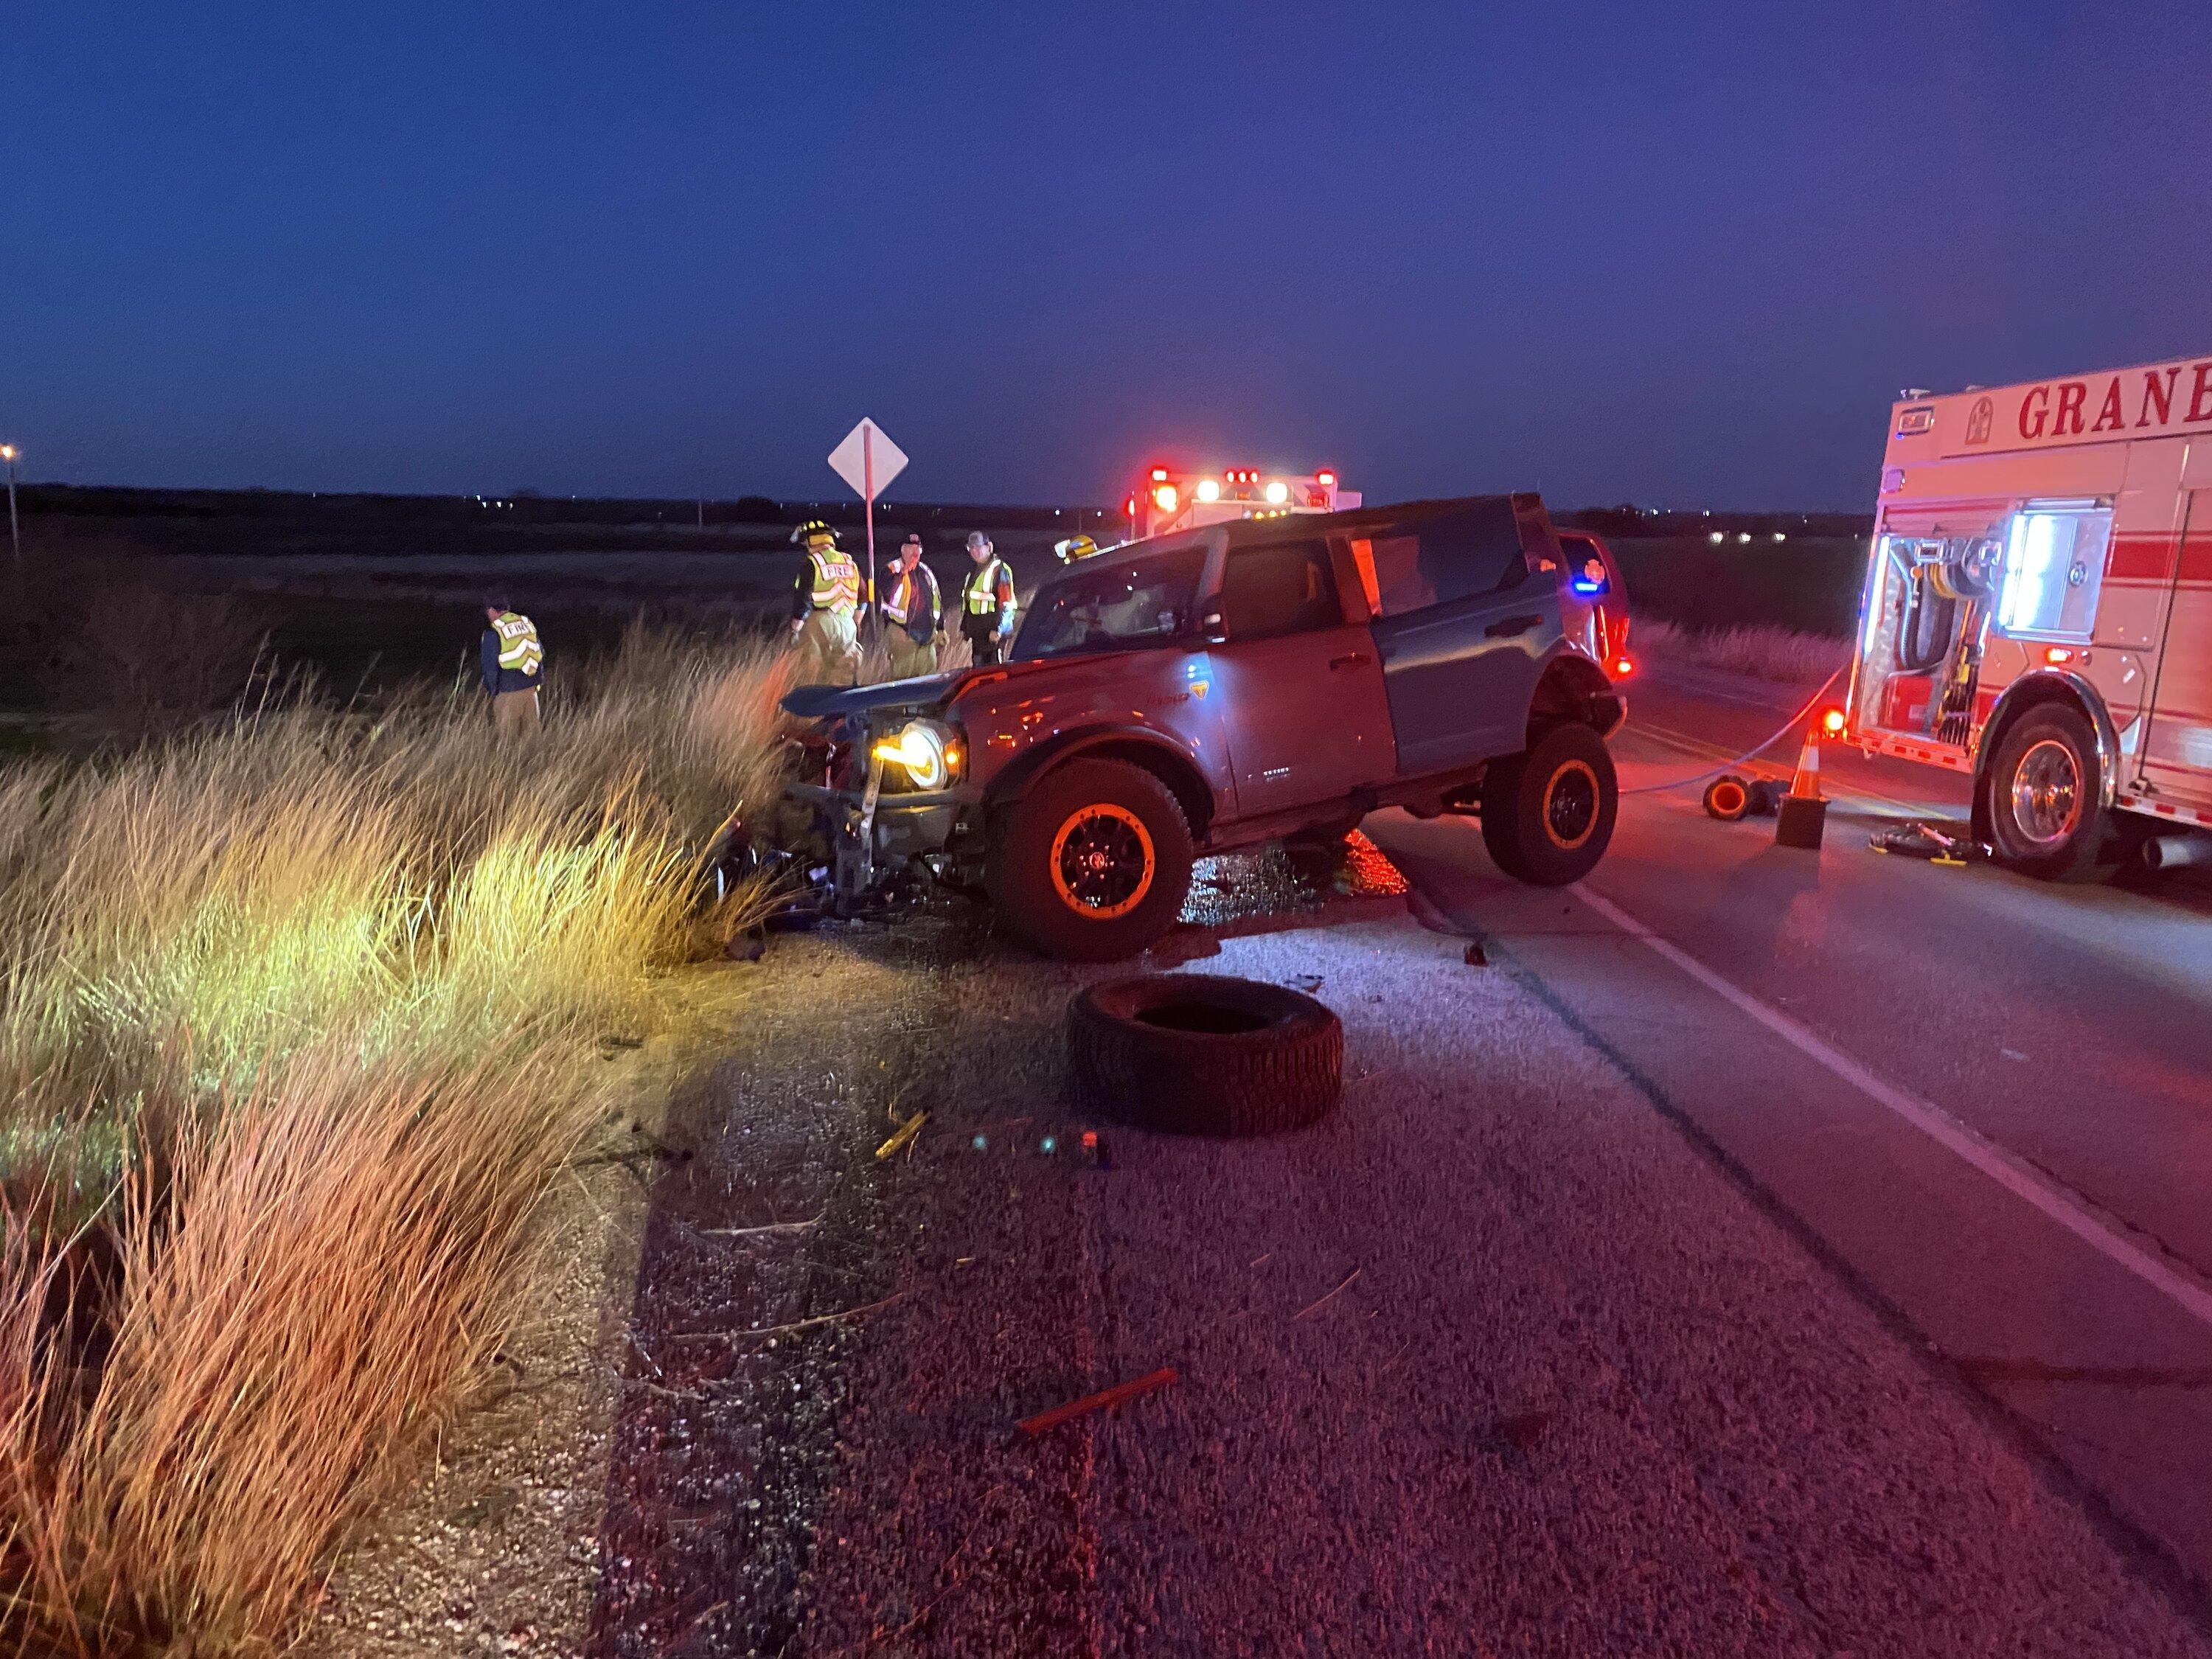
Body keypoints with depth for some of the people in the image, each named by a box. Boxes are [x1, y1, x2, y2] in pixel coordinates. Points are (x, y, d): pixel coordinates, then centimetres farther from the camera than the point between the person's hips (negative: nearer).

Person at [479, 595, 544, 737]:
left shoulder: (493, 634, -11)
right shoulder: (527, 623, 6)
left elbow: (490, 666, -9)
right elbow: (541, 653, 14)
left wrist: (492, 690, 5)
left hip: (508, 690, -6)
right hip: (531, 687, 6)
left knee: (506, 735, 3)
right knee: (530, 729, 14)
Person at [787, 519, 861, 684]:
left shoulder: (811, 563, -4)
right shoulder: (850, 562, 13)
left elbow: (803, 597, -9)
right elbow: (862, 597, 17)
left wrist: (795, 629, -5)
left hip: (819, 621, -5)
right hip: (847, 623, 5)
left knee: (811, 672, -3)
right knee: (846, 670, 8)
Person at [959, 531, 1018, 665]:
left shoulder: (999, 570, -10)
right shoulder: (974, 571, 19)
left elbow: (1005, 604, -16)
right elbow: (966, 601, 25)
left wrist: (997, 630, -22)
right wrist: (964, 627, 22)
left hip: (993, 630, -9)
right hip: (977, 632, 9)